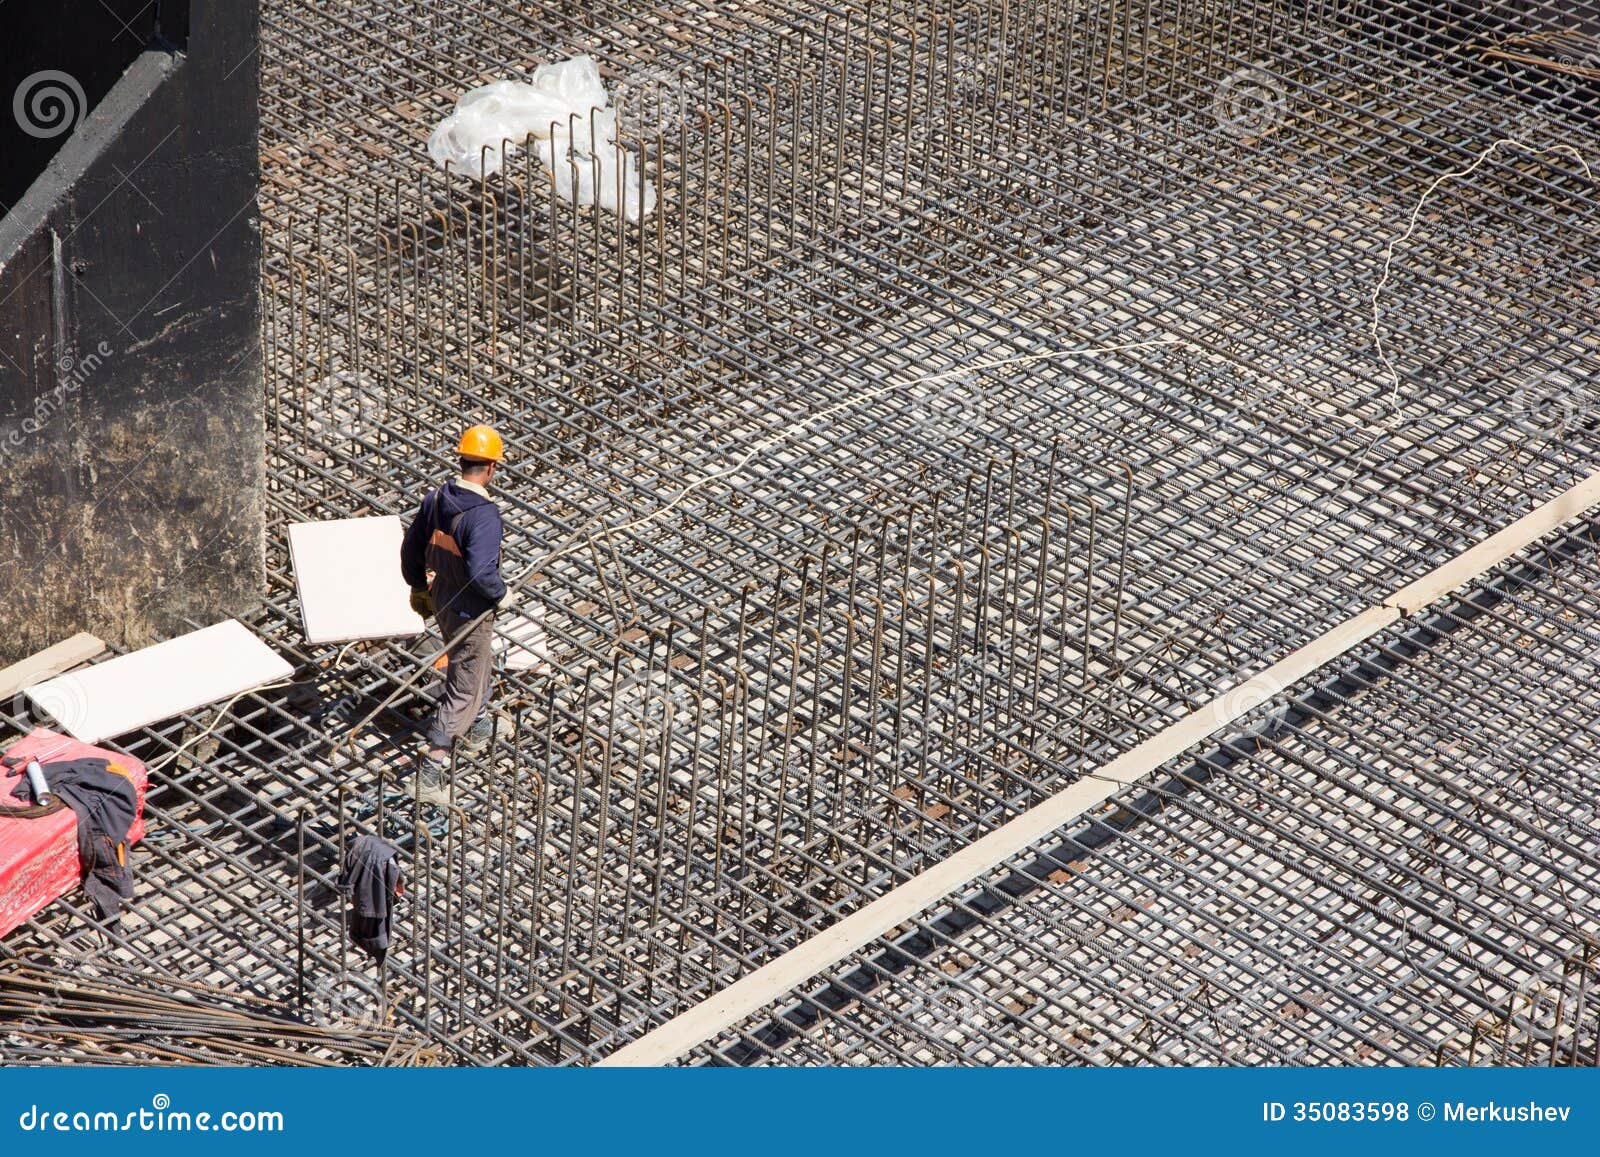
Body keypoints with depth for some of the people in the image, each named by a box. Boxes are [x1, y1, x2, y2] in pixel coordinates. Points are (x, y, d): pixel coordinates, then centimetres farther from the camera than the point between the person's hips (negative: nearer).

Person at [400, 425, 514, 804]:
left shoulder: (436, 498, -4)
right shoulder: (483, 515, -28)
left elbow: (411, 548, 6)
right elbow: (481, 571, -36)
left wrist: (418, 587, 22)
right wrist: (502, 595, -17)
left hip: (439, 601, 8)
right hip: (470, 613, -8)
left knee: (479, 663, 32)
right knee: (463, 689, 1)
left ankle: (475, 729, 54)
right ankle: (430, 769, -2)